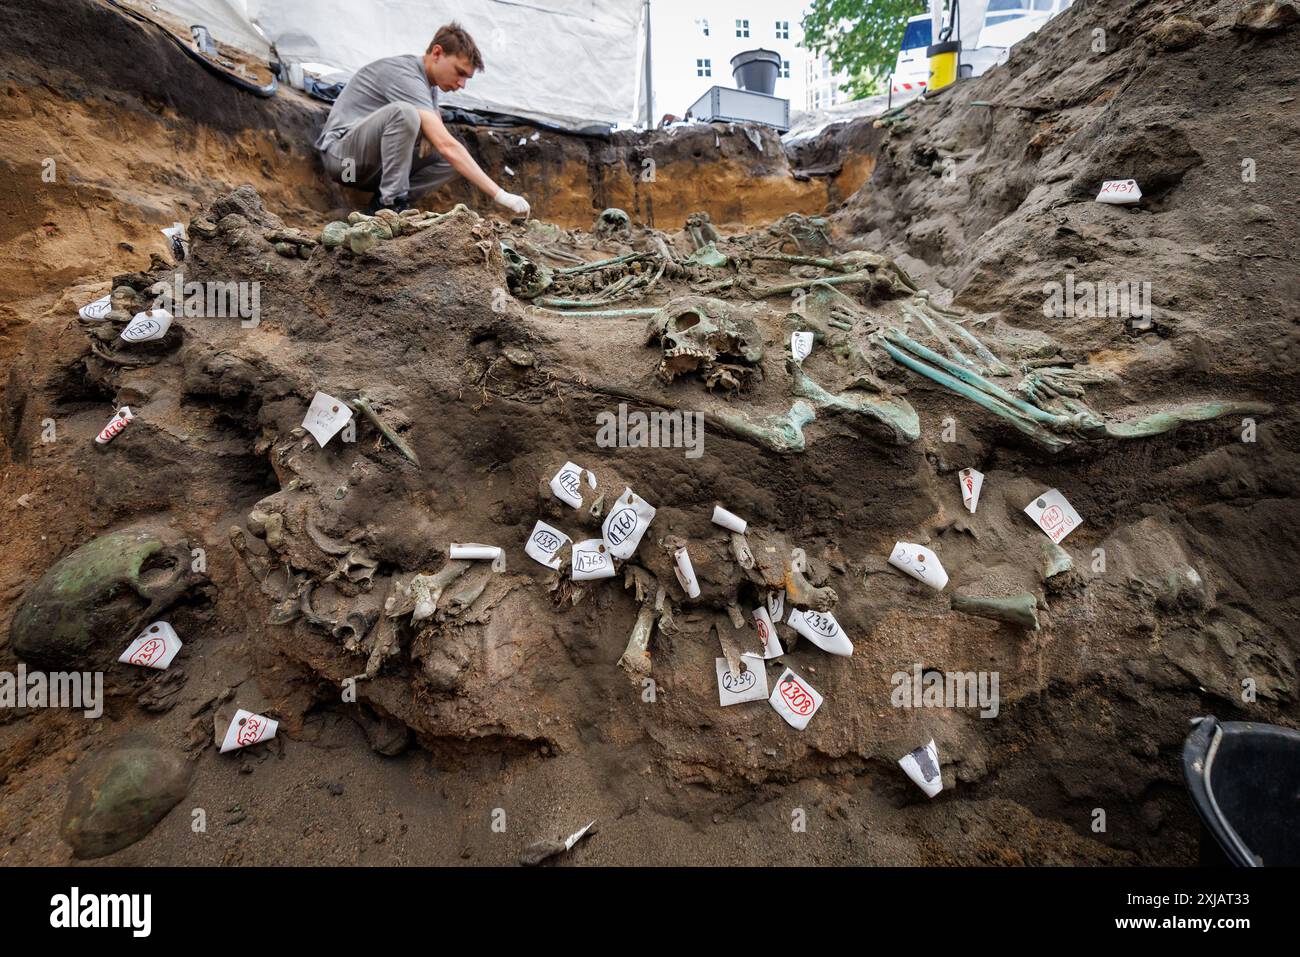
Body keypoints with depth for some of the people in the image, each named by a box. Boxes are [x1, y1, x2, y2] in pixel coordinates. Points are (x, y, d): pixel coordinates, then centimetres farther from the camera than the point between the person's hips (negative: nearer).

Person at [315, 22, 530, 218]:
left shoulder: (428, 83, 8)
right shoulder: (407, 76, -21)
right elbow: (446, 145, -32)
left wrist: (428, 134, -8)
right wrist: (500, 195, -37)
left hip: (372, 164, 9)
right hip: (342, 152, -9)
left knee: (453, 157, -2)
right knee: (403, 112, -34)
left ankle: (384, 203, -6)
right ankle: (390, 204, -23)